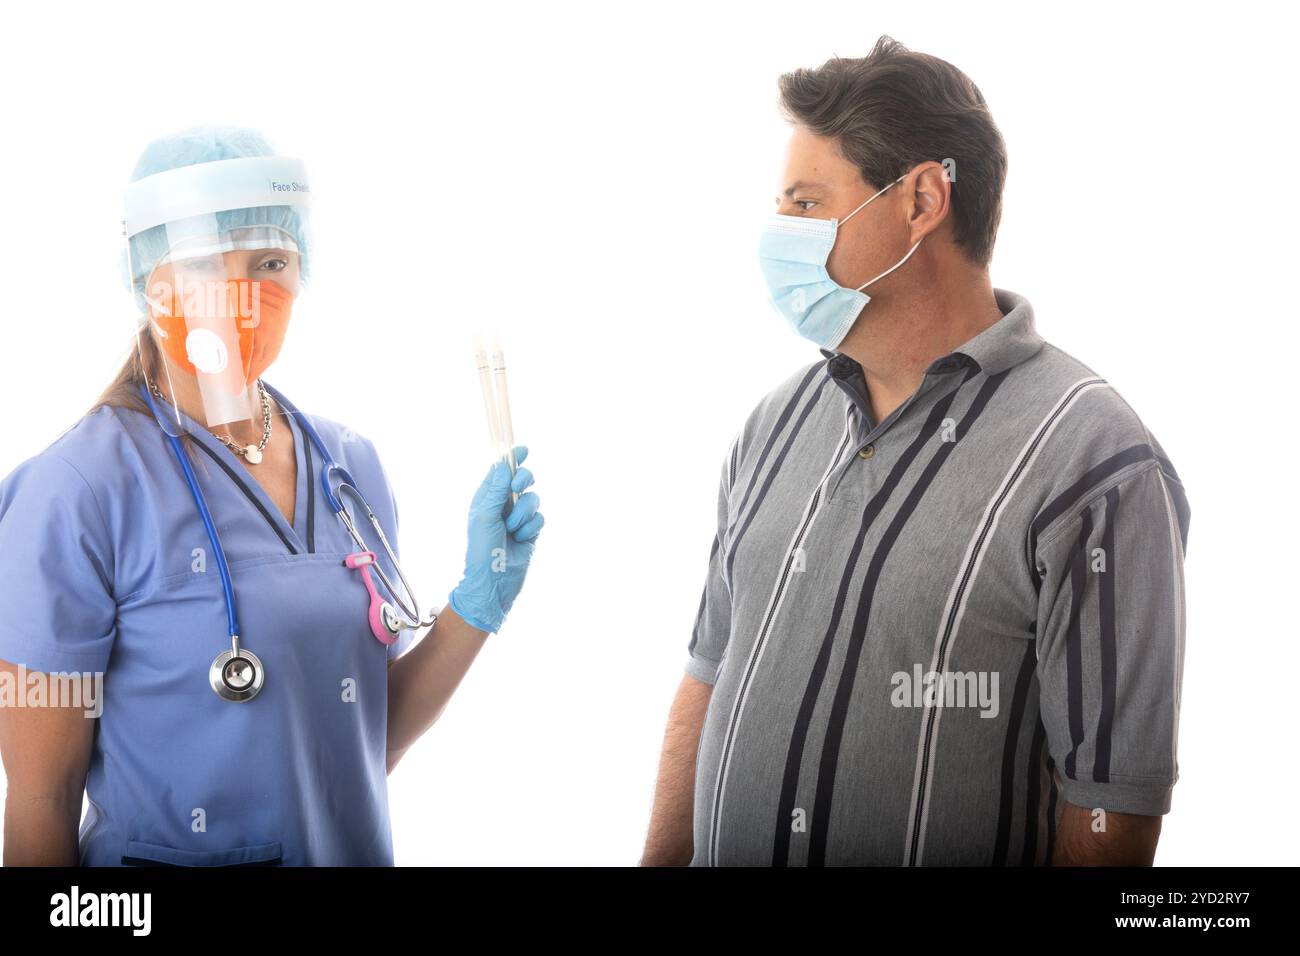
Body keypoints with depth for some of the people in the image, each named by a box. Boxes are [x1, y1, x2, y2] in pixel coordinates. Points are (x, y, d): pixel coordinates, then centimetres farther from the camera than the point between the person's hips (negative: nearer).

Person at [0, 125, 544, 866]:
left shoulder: (353, 468, 0)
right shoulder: (78, 491, -18)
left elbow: (371, 741, 4)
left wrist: (479, 603, -7)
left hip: (356, 848, 5)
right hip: (167, 857, -5)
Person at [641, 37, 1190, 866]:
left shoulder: (1095, 468, -19)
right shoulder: (778, 424, 2)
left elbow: (1113, 803, -19)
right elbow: (710, 681, 7)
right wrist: (660, 859, 3)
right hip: (725, 853, 6)